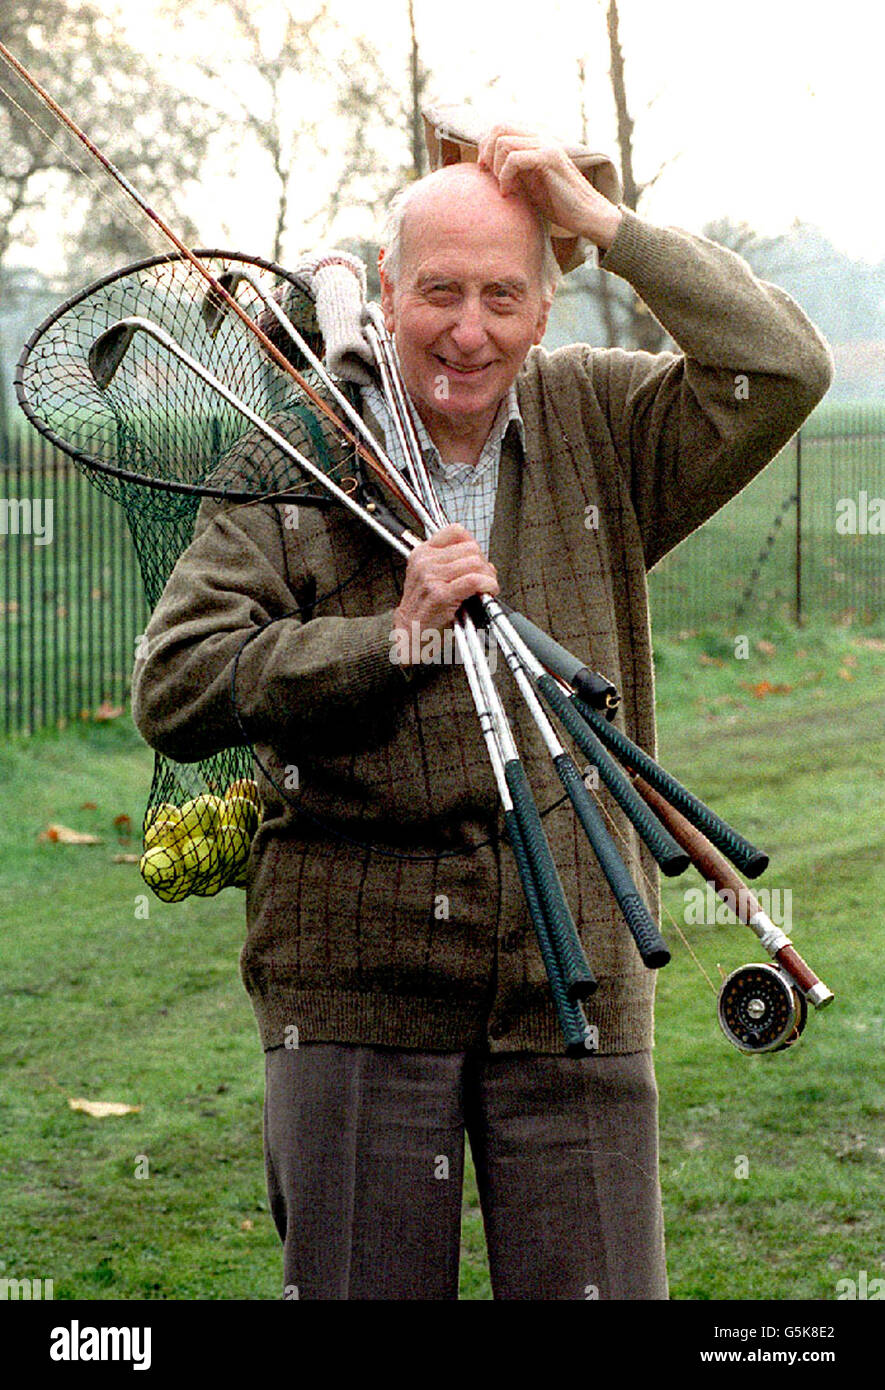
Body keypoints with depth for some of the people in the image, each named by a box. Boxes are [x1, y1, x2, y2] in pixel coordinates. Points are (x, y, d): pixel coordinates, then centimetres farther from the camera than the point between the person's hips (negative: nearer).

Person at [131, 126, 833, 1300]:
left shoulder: (603, 427, 8)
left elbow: (786, 370, -7)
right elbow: (172, 691, -6)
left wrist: (600, 219, -8)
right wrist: (393, 638, -16)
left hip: (575, 982, 2)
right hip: (354, 984, -1)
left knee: (595, 1289, 2)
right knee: (357, 1292, 3)